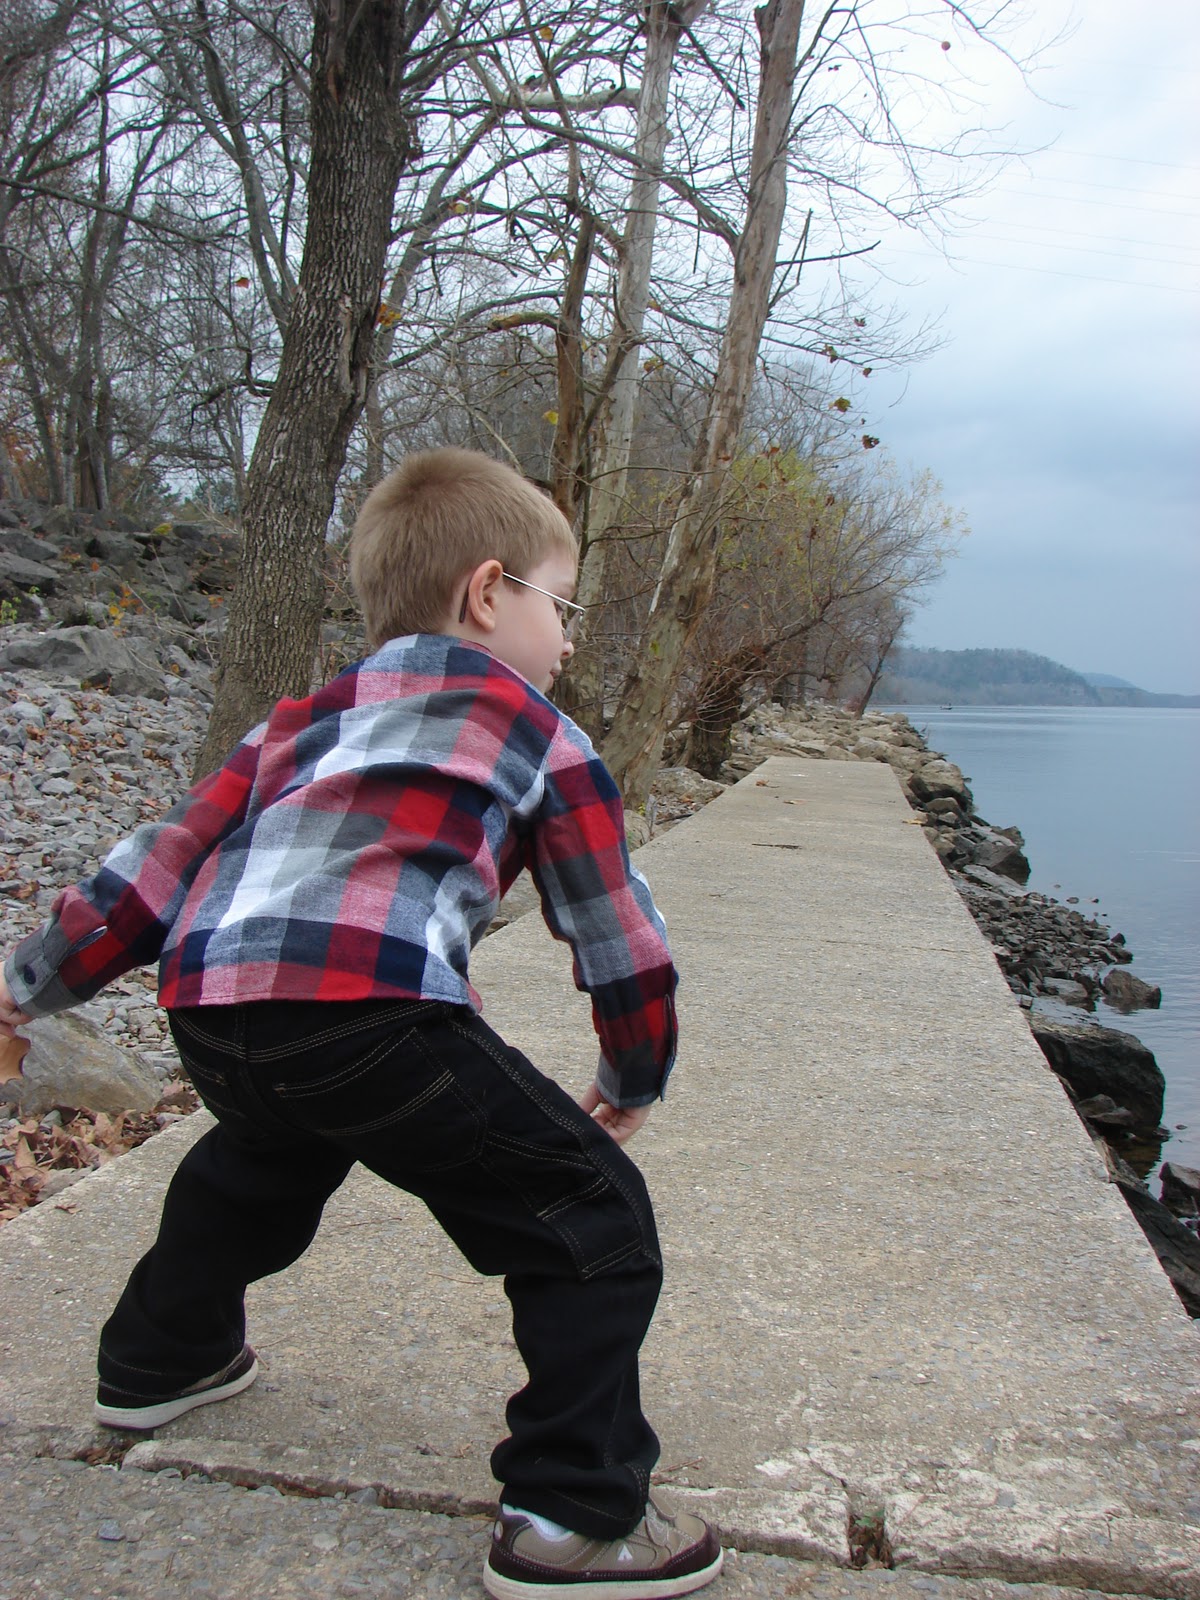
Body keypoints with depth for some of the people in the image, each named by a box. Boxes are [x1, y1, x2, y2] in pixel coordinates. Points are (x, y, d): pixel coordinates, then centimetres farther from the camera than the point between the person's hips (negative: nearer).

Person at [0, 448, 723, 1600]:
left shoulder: (308, 719, 29)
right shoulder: (531, 730, 16)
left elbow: (172, 848, 27)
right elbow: (614, 924, 18)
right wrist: (634, 1082, 33)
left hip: (207, 1001, 7)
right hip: (368, 1009, -7)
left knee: (255, 1162, 39)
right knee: (592, 1216, 5)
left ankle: (157, 1360, 57)